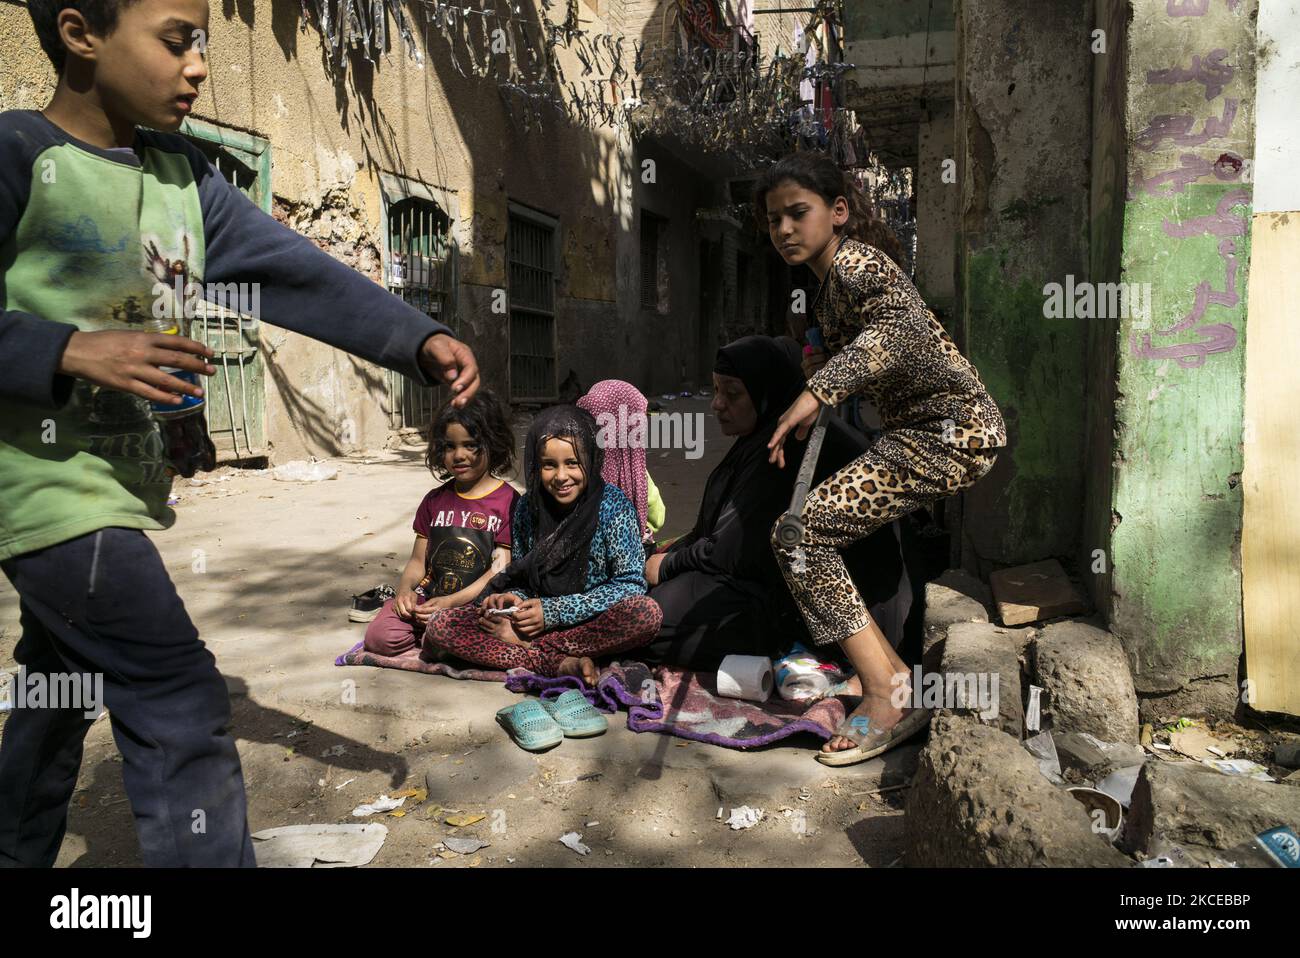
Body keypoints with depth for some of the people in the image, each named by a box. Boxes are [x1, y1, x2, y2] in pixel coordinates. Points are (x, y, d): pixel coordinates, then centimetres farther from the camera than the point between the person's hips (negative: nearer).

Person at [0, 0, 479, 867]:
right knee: (183, 706, -12)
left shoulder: (181, 174, 7)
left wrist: (420, 339, -14)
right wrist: (69, 350, -27)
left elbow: (296, 272, -3)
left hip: (129, 480, 8)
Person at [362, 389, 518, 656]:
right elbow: (418, 560, 16)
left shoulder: (509, 502, -2)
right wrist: (405, 589, -7)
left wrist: (449, 602, -17)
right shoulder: (435, 501, 16)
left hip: (475, 604, -4)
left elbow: (500, 572, -8)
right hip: (428, 596, 5)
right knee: (379, 636, -21)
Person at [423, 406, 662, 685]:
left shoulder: (612, 505, -10)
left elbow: (631, 584, -14)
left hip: (591, 623, -3)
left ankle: (519, 642, -23)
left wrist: (553, 610, -17)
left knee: (647, 614, -36)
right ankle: (562, 664, -26)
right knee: (439, 626, -15)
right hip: (535, 620, 4)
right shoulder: (528, 507, 2)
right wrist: (512, 598, -11)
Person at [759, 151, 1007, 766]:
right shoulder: (827, 284, 19)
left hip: (950, 430, -10)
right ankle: (888, 668, 18)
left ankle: (887, 698, -12)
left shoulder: (853, 264, -10)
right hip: (922, 431, 10)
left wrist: (817, 392, -37)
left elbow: (902, 320, -31)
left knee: (798, 532, -15)